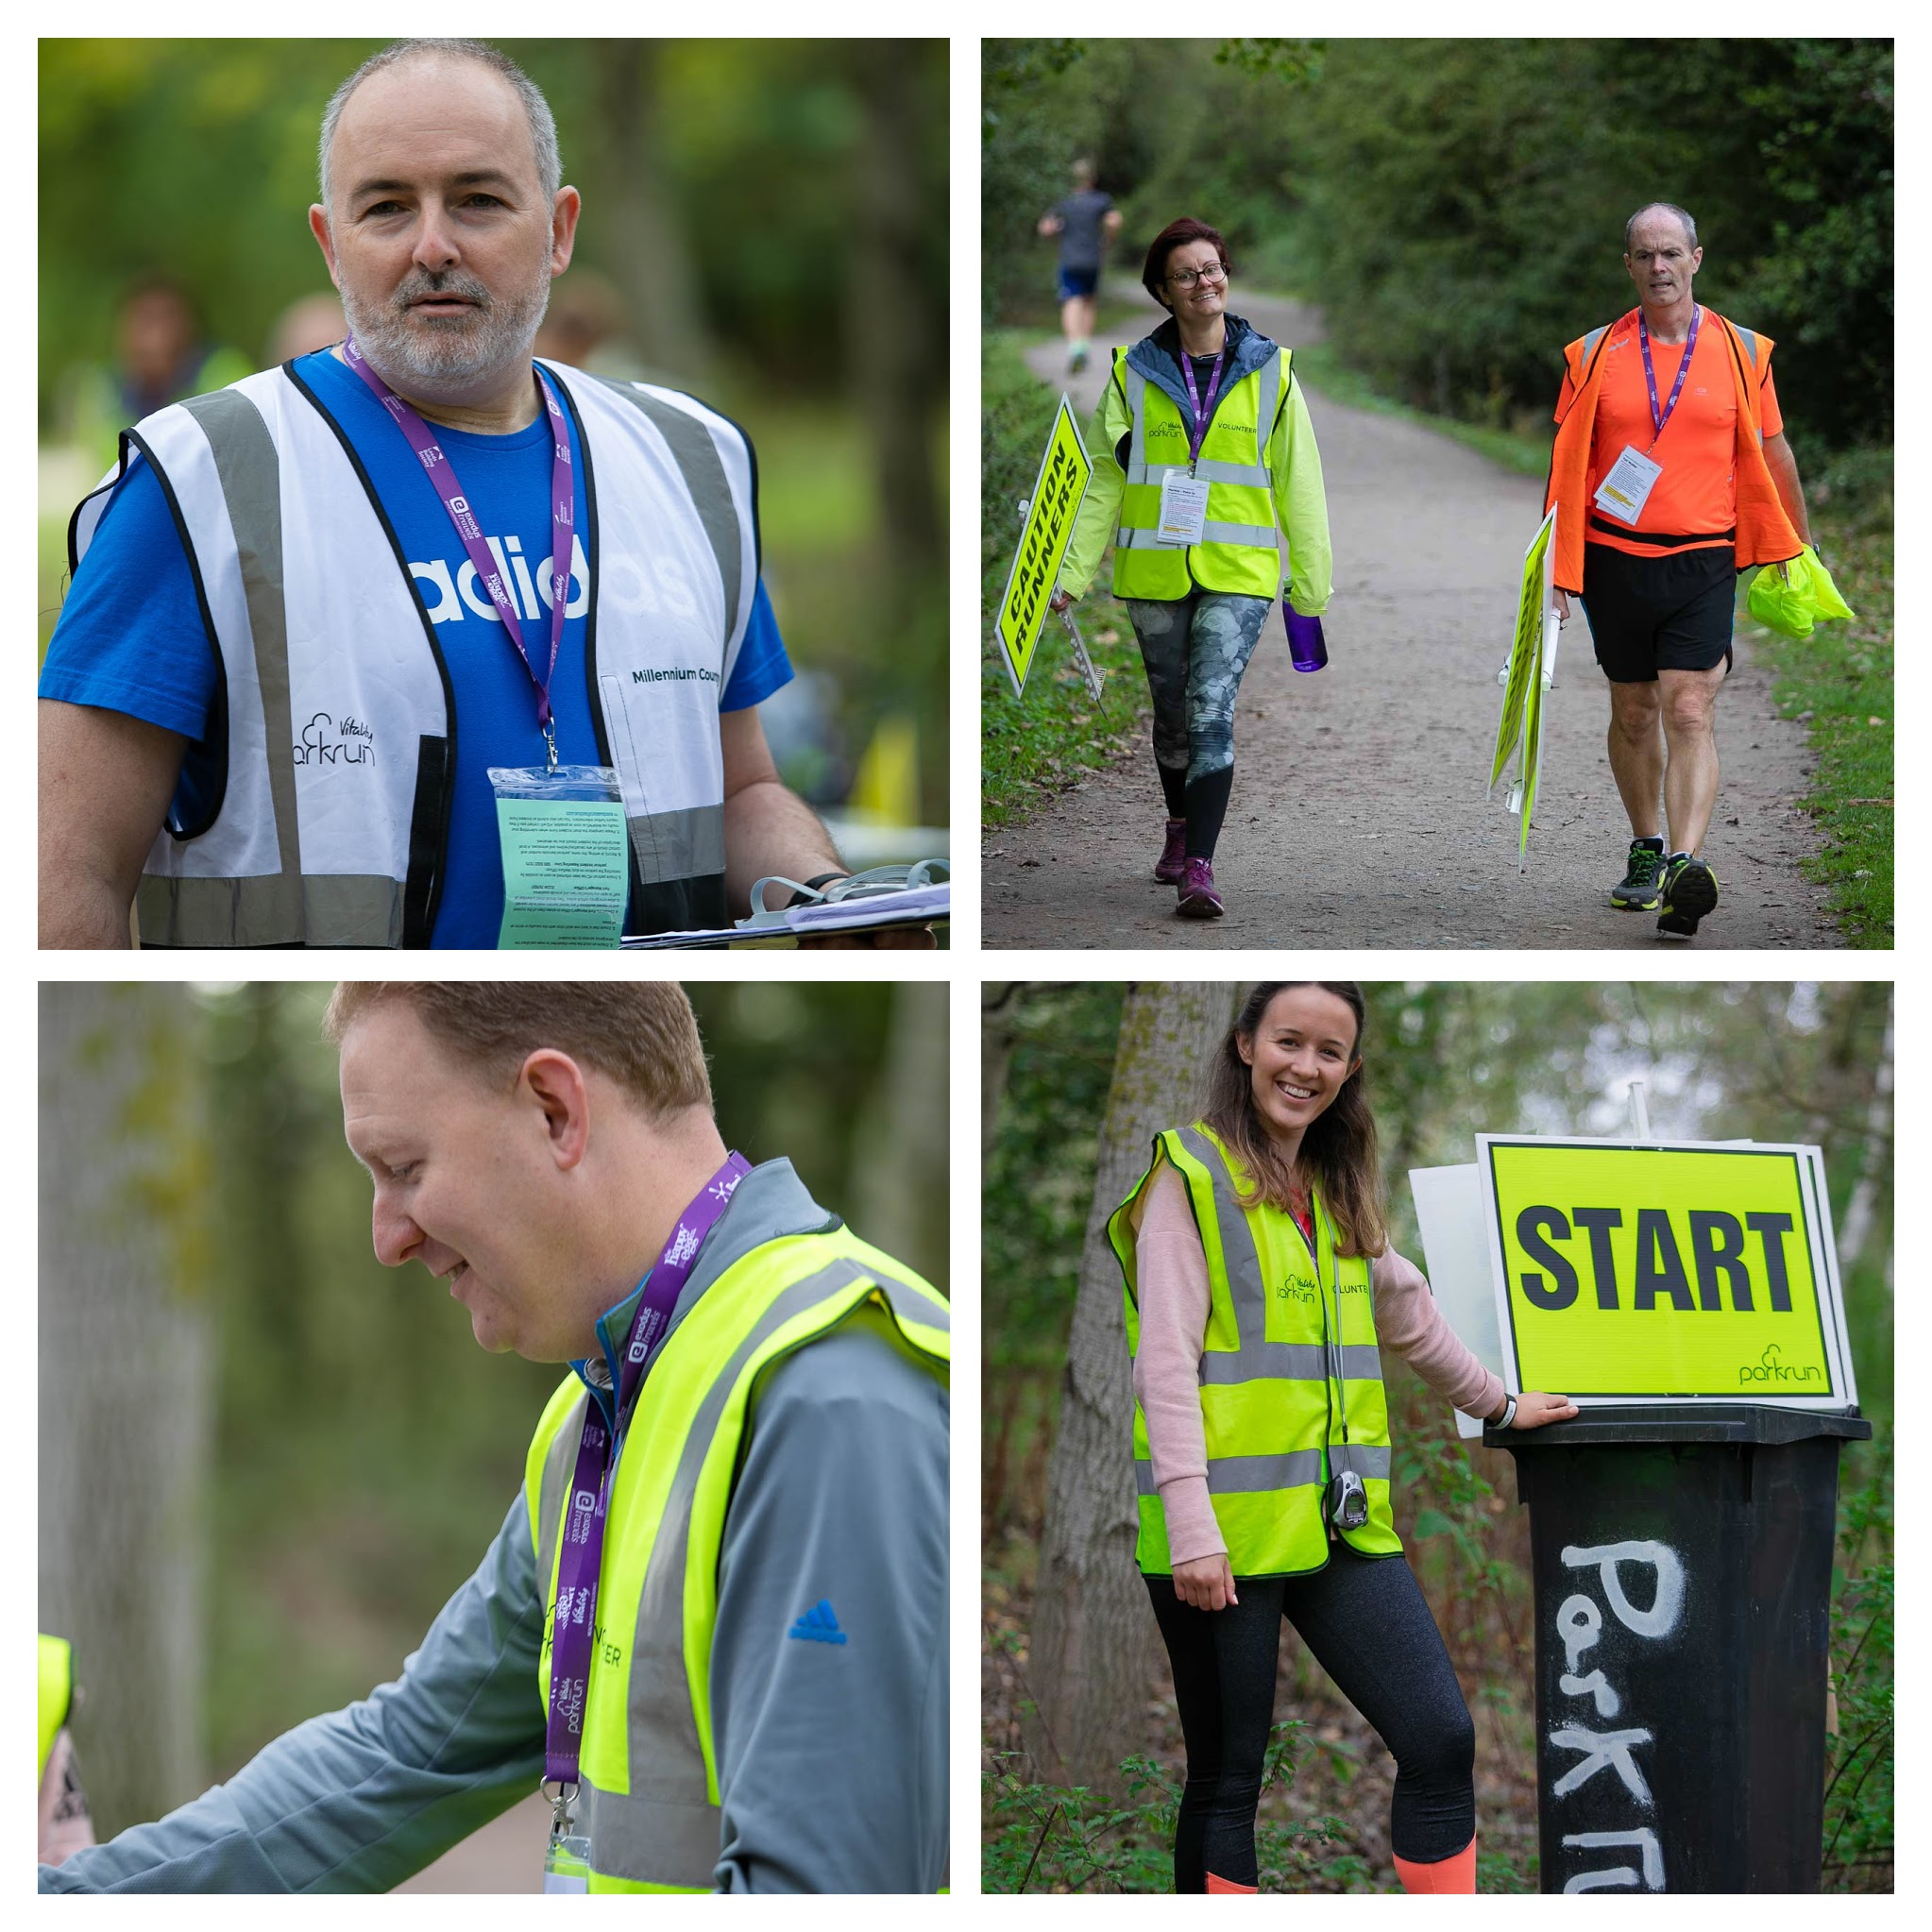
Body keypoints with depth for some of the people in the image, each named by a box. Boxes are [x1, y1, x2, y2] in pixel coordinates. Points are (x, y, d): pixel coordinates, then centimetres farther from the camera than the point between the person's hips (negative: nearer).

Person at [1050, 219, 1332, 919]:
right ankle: (1181, 826, 41)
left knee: (1211, 709, -17)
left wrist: (1311, 582, 6)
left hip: (1237, 573, -2)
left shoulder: (1268, 371, 3)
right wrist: (1074, 571, -1)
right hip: (1155, 572, 2)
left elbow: (1298, 484, 7)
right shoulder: (1135, 374, 4)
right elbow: (1102, 482, 6)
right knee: (1172, 712, 15)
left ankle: (1199, 868, -20)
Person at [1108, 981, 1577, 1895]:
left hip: (1340, 1526, 6)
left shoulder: (1338, 1190, 17)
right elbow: (1167, 1362, -11)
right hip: (1225, 1531, -6)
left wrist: (1497, 1405, 41)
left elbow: (1407, 1313, 34)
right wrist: (1191, 1527, -19)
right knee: (1226, 1780, 1)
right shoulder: (1191, 1175, -4)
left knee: (1441, 1742, -4)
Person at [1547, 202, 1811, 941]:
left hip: (1703, 559, -2)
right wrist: (1556, 562, 3)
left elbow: (1772, 456, 11)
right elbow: (1565, 463, 7)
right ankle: (1645, 851, 29)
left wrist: (1801, 551, 15)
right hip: (1615, 559, 2)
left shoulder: (1742, 351, 3)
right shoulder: (1592, 354, 3)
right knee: (1633, 714, 12)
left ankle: (1685, 866, -23)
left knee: (1691, 714, -13)